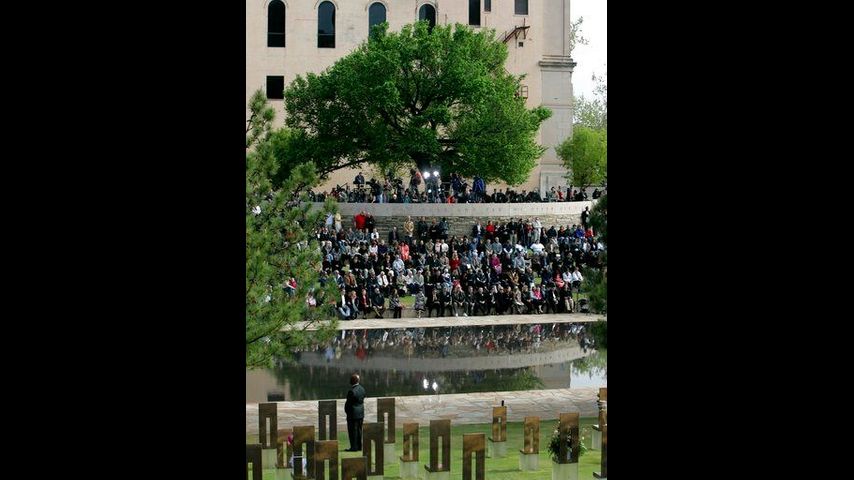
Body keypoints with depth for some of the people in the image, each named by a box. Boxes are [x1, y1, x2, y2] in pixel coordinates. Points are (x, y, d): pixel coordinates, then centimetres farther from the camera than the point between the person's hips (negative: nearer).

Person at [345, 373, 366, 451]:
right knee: (359, 430, 14)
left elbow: (348, 403, -16)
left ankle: (354, 447, 2)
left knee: (353, 430, 0)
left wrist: (346, 411, 0)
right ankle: (359, 446, 18)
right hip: (361, 413, 8)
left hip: (353, 414, -8)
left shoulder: (352, 391, -22)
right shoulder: (362, 389, 4)